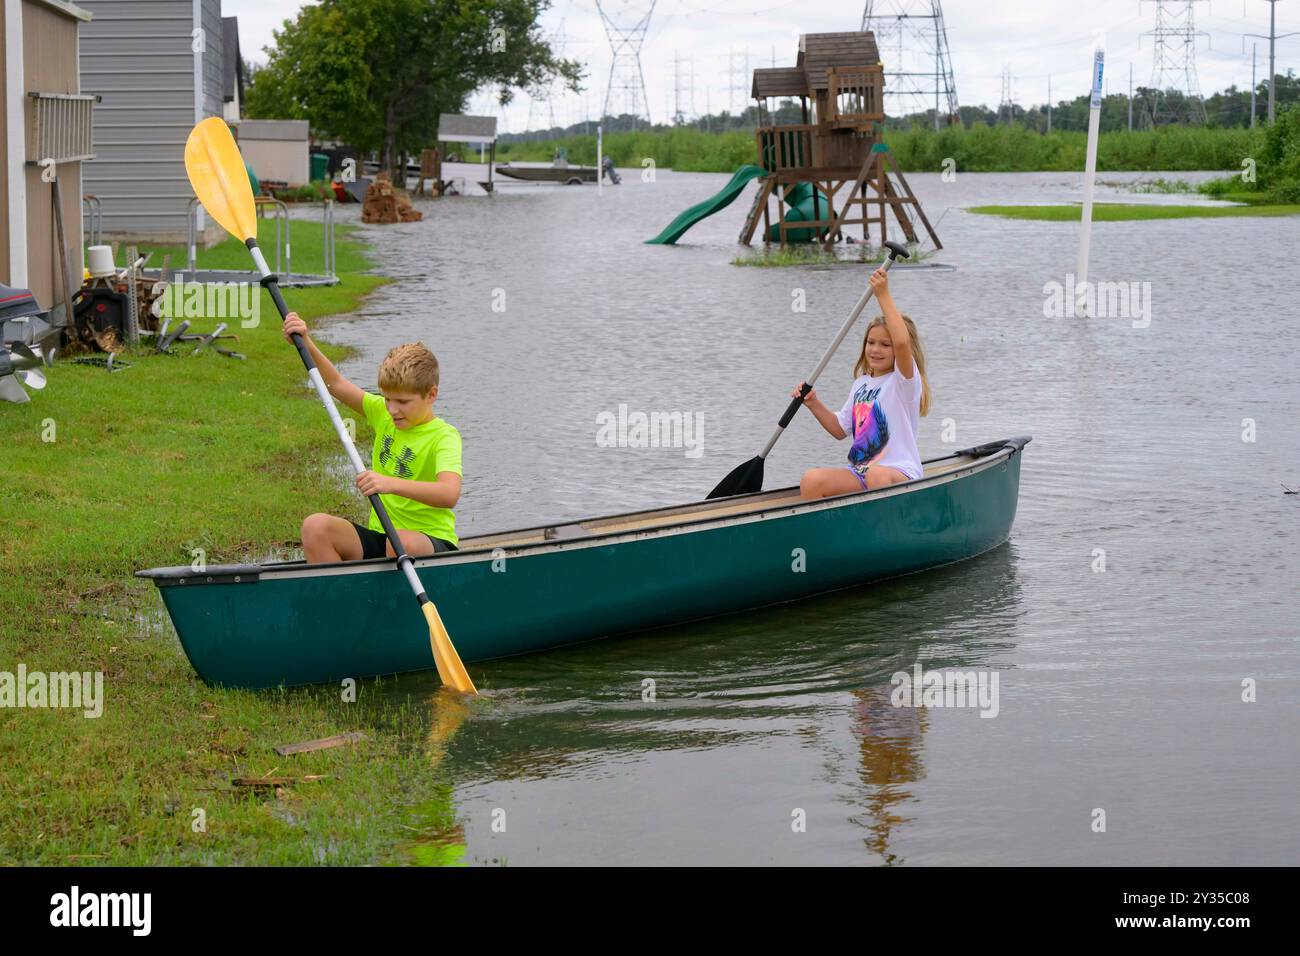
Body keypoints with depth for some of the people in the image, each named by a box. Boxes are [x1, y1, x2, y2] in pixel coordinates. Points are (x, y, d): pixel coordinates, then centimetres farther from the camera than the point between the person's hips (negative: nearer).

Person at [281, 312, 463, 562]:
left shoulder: (444, 436, -13)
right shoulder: (383, 414, 9)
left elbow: (450, 494, -31)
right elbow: (337, 384, 17)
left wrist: (390, 484, -44)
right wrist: (307, 344, 2)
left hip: (432, 543, -6)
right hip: (379, 536, 6)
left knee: (402, 543, -40)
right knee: (315, 527, -18)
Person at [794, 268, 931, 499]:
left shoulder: (904, 380, -3)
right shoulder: (861, 384, 19)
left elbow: (901, 342, -24)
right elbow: (840, 429, 28)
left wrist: (883, 295, -23)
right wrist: (814, 404, 13)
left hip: (899, 472, -6)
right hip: (858, 471, 6)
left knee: (877, 475, -42)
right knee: (812, 479, -23)